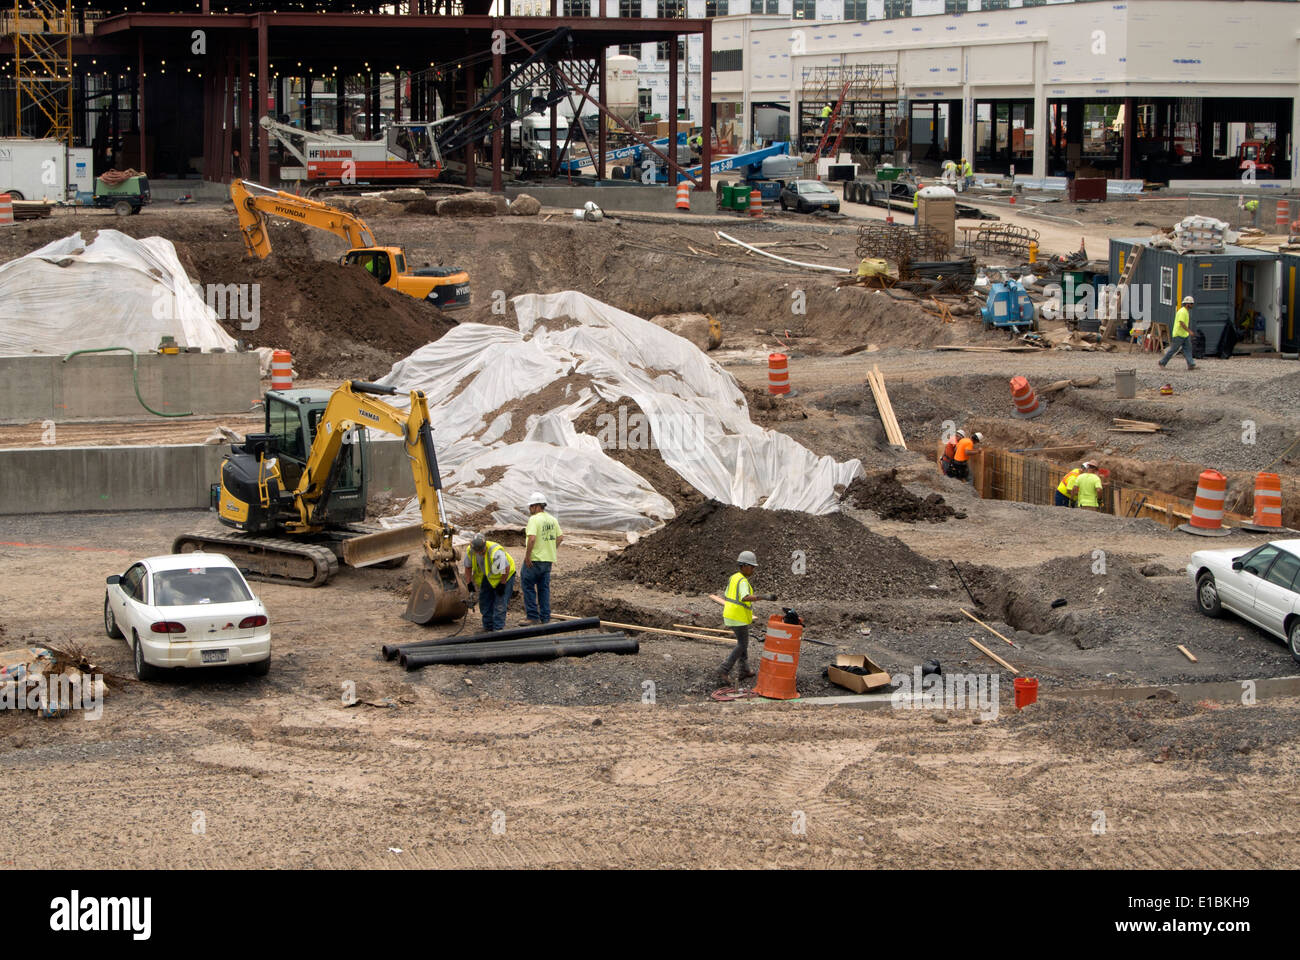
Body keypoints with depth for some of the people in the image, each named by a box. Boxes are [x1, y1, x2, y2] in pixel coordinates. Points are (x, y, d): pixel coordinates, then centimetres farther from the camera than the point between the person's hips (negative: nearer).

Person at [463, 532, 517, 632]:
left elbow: (506, 568, -28)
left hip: (504, 575, -6)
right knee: (484, 601, 7)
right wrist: (470, 582, -2)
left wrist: (502, 584, -20)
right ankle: (488, 627, 19)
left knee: (500, 603, -12)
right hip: (488, 576, 6)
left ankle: (498, 628, -9)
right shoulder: (470, 551, -18)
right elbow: (468, 567, 0)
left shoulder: (496, 552, -37)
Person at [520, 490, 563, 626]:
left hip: (534, 559, -8)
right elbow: (560, 537, 14)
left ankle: (533, 616, 0)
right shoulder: (552, 519, 9)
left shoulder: (534, 519, -15)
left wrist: (527, 556, -20)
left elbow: (532, 538, -26)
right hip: (548, 559, 8)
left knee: (529, 587, 2)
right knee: (544, 588, 13)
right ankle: (545, 618, 14)